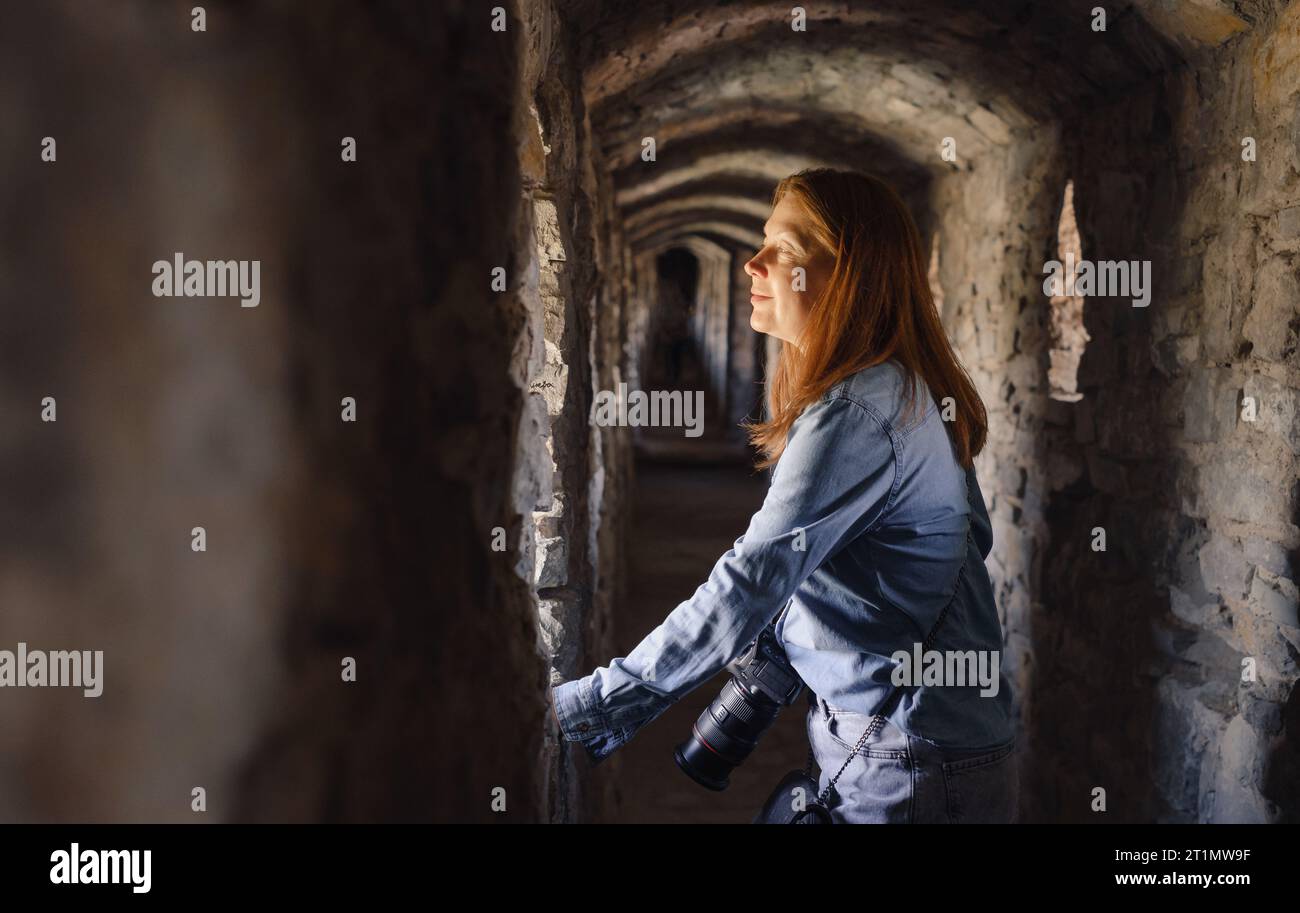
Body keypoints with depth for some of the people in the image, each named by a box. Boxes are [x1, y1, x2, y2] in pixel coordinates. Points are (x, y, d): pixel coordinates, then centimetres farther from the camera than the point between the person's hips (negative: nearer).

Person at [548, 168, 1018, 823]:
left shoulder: (854, 416, -23)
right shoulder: (906, 390, 7)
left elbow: (745, 590, -28)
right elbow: (972, 534, 17)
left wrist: (583, 712, -25)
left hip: (908, 771, -9)